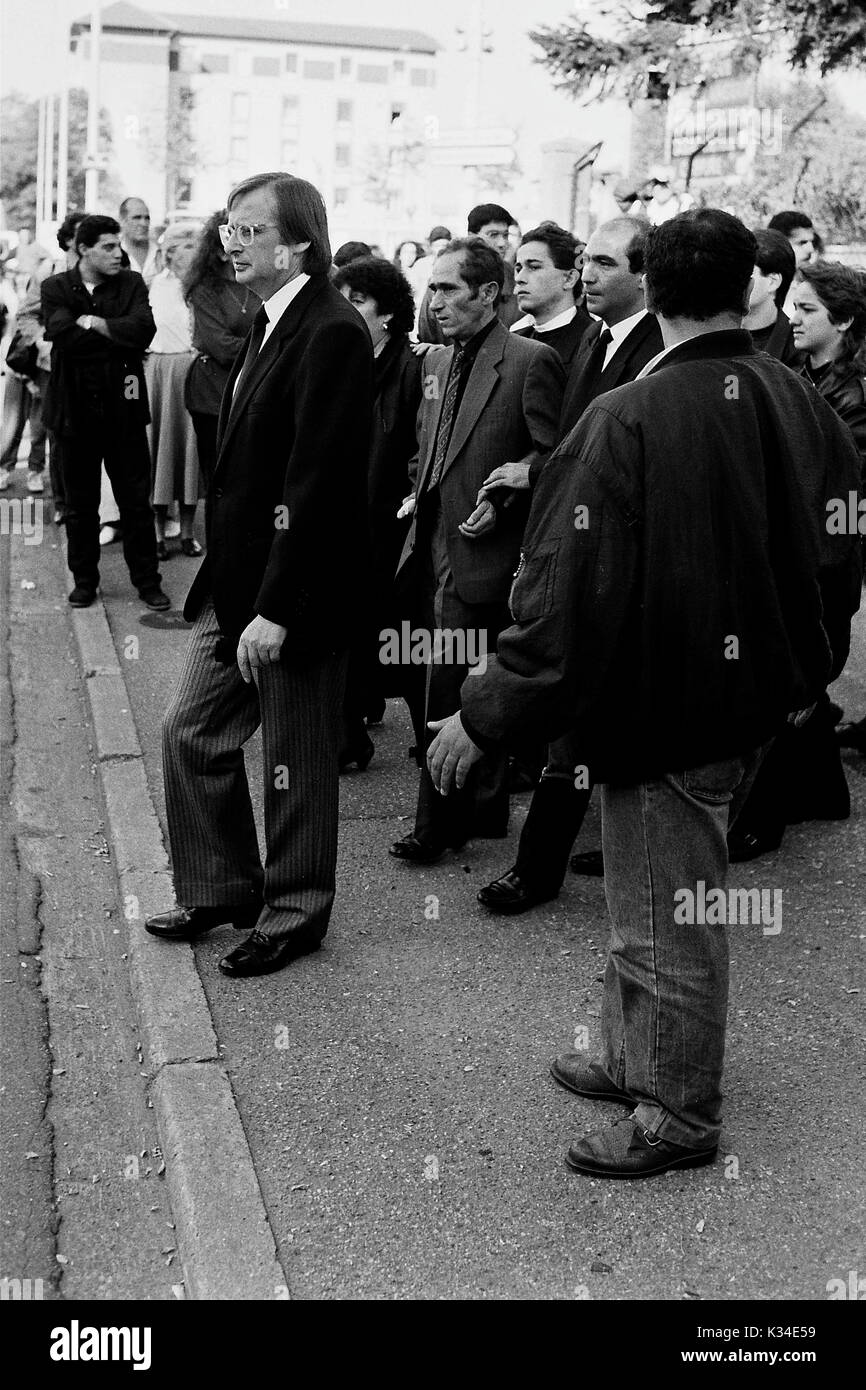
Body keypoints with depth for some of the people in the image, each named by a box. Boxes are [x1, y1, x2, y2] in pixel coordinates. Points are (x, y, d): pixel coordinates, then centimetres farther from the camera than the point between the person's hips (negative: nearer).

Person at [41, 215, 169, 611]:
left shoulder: (132, 284, 4)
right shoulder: (56, 288, 2)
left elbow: (144, 328, -13)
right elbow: (62, 334, -15)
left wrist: (93, 323, -13)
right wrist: (117, 334, -11)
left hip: (123, 407, 0)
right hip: (77, 410, 0)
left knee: (136, 500, 5)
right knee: (80, 504, 10)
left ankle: (147, 579, 15)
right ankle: (84, 580, 23)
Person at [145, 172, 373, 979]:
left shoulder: (332, 333, -18)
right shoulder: (269, 324, 11)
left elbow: (316, 481, -23)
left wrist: (276, 608, -24)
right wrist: (234, 585, 9)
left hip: (293, 589, -9)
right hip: (234, 579, 9)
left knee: (294, 763, 7)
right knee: (190, 732, 15)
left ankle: (294, 914, 25)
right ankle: (221, 887, 32)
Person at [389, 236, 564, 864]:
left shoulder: (531, 360, -9)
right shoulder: (437, 360, 15)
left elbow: (551, 452, -10)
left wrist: (502, 500, -17)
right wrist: (421, 490, 11)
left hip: (481, 550, -7)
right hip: (432, 543, 7)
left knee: (449, 687, -6)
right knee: (475, 689, 15)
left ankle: (439, 823, 6)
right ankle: (485, 808, 27)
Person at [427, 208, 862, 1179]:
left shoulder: (626, 422, -22)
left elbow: (567, 592, -23)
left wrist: (484, 715, -15)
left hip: (660, 705, -7)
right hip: (756, 696, 7)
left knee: (665, 922, 9)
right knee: (660, 900, 23)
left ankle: (678, 1116, 26)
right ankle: (633, 1060, 40)